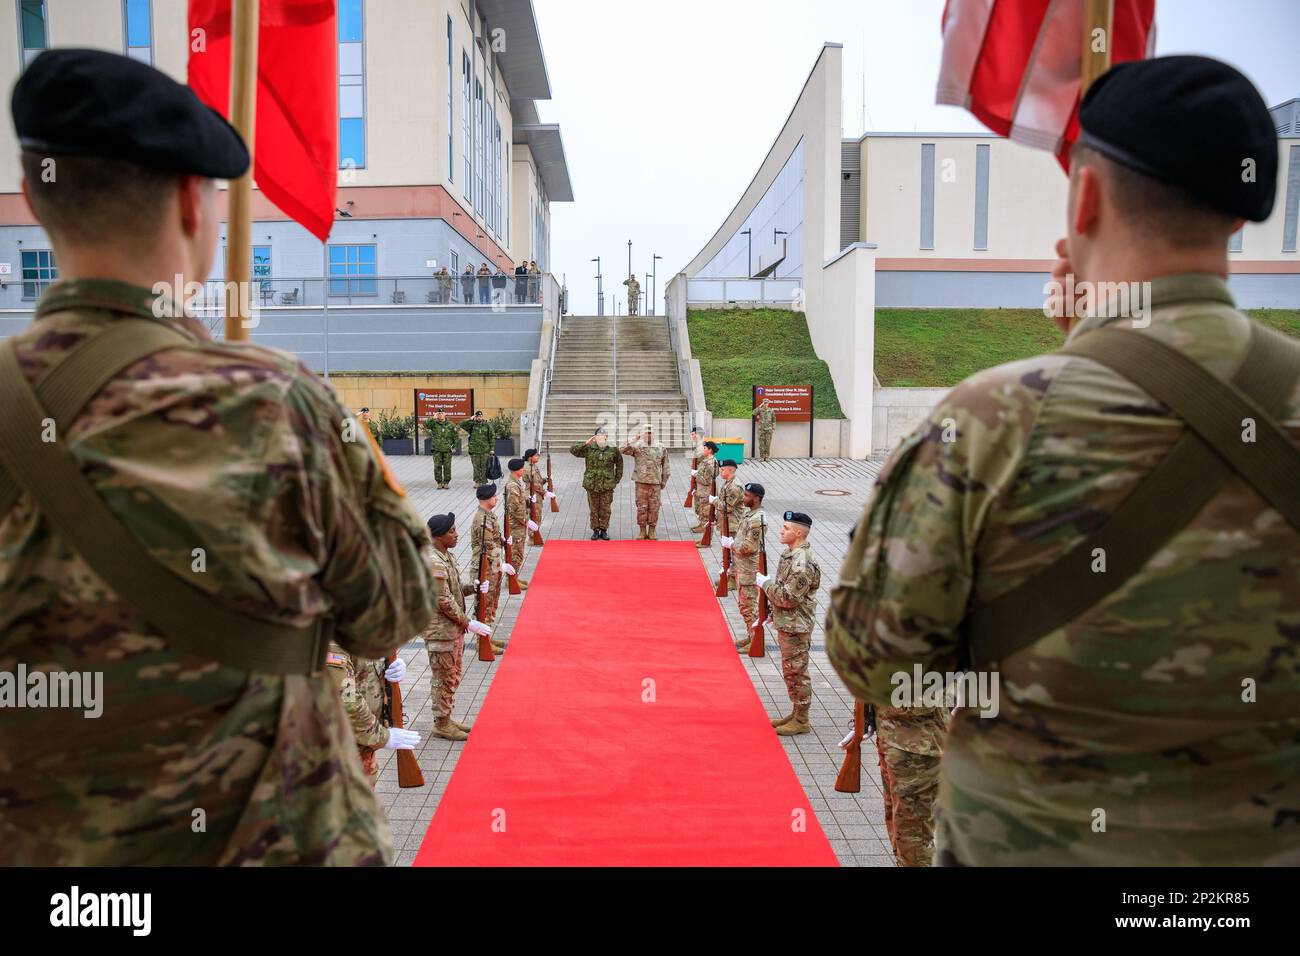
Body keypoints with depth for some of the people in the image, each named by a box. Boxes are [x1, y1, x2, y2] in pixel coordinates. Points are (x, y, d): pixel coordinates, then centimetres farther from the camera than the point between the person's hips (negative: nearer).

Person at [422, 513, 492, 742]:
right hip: (441, 631, -10)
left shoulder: (447, 556, 9)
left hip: (454, 628, 10)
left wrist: (473, 588, 1)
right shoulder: (434, 563, -23)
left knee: (453, 677, 18)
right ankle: (441, 724, 17)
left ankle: (446, 718, 31)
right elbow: (444, 601, -23)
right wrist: (468, 623, -18)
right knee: (443, 679, 3)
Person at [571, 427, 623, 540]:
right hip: (592, 485, 0)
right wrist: (585, 443, -13)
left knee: (605, 510, 4)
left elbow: (619, 464, 14)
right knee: (593, 509, 7)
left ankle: (604, 530, 16)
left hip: (607, 486, 0)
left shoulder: (613, 450, 2)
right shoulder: (588, 449, 0)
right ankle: (595, 530, 17)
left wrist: (617, 478, 10)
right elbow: (573, 450, -4)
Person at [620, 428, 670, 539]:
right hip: (641, 482, -1)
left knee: (654, 507, 4)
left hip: (655, 483, 1)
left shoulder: (661, 449, 6)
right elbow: (622, 450, -15)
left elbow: (665, 466, 12)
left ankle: (652, 531, 15)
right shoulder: (636, 447, 0)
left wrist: (664, 480, 10)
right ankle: (642, 531, 13)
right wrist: (633, 439, -15)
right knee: (641, 507, 3)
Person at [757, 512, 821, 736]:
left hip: (796, 627, -10)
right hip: (786, 623, 10)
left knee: (796, 672, 1)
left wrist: (765, 583, -15)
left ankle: (801, 720, 12)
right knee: (789, 671, 18)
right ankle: (796, 713, 30)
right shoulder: (790, 554, 8)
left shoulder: (802, 564, -24)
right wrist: (771, 609, 17)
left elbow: (788, 598, -25)